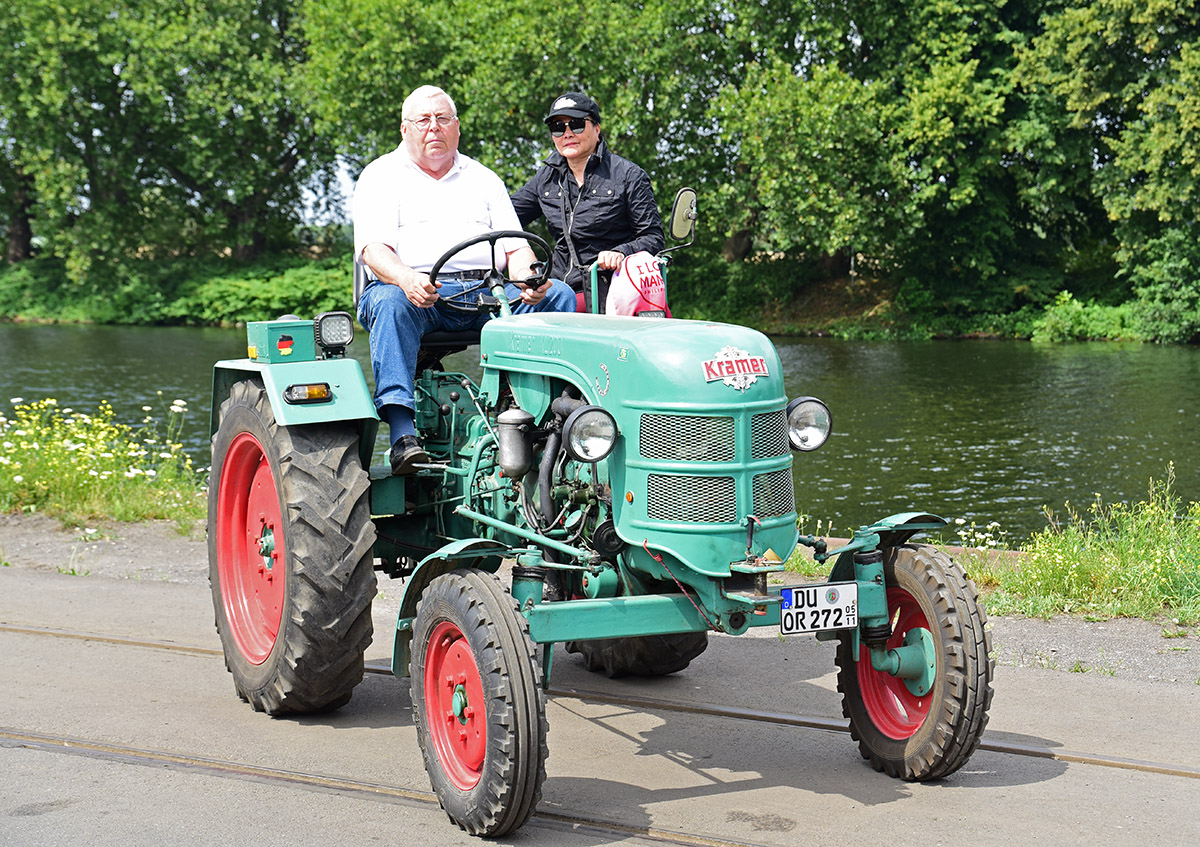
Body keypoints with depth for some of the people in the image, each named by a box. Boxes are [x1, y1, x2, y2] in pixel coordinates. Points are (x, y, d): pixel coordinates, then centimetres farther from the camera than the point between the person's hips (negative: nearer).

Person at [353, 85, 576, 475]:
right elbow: (372, 248, -5)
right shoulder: (381, 176, 11)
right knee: (389, 303, -38)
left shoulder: (483, 179, 24)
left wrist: (529, 278, -11)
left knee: (559, 295, -18)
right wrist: (407, 280, -28)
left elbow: (514, 246, 15)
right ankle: (403, 433, -47)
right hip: (410, 289, -3)